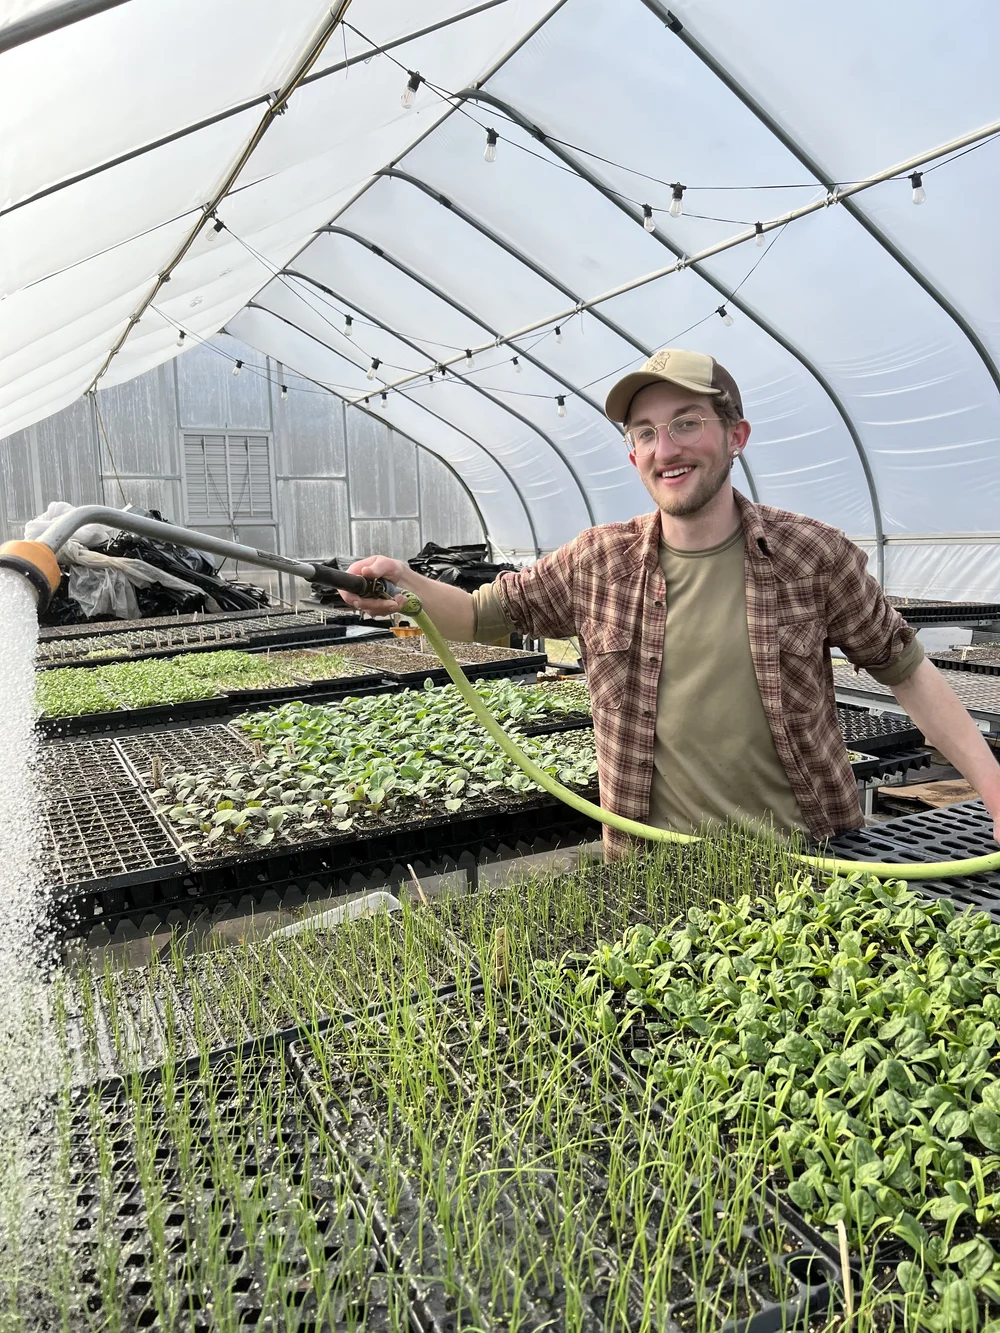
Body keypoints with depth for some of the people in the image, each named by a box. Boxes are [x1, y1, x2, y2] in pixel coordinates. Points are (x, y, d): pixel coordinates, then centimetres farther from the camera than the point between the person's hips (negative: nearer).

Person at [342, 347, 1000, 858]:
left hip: (806, 861, 0)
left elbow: (909, 672, 1)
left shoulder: (812, 554, -6)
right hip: (657, 870, 1)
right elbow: (480, 616, 5)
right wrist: (404, 583, -15)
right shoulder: (597, 563, -1)